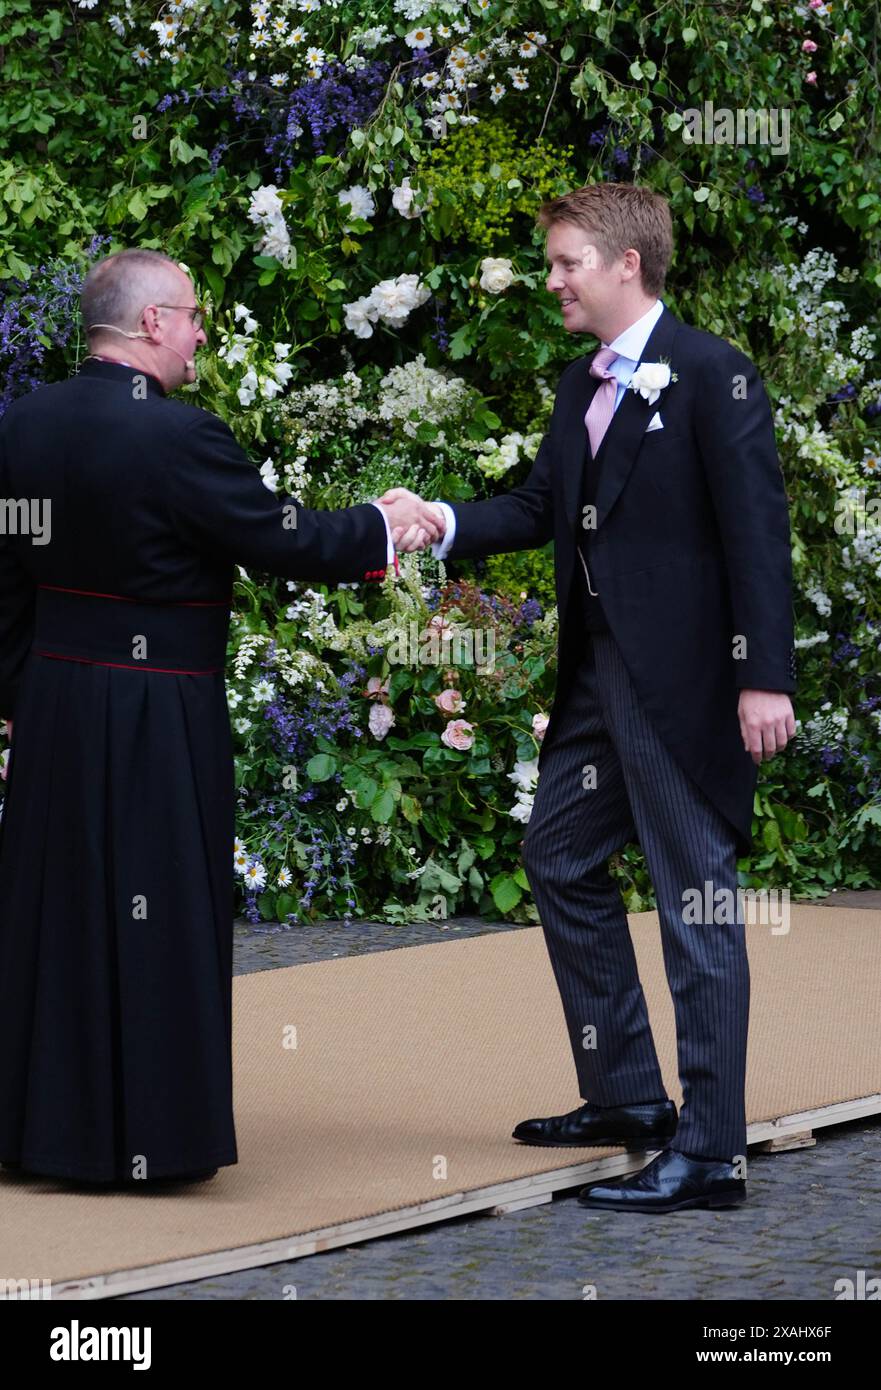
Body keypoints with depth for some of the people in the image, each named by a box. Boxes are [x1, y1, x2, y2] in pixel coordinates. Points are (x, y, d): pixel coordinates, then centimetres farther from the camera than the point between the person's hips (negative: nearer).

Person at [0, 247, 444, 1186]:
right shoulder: (175, 436, -18)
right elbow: (288, 544, -14)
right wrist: (385, 528, 2)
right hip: (153, 719, -7)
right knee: (151, 913, 1)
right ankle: (143, 1134, 6)